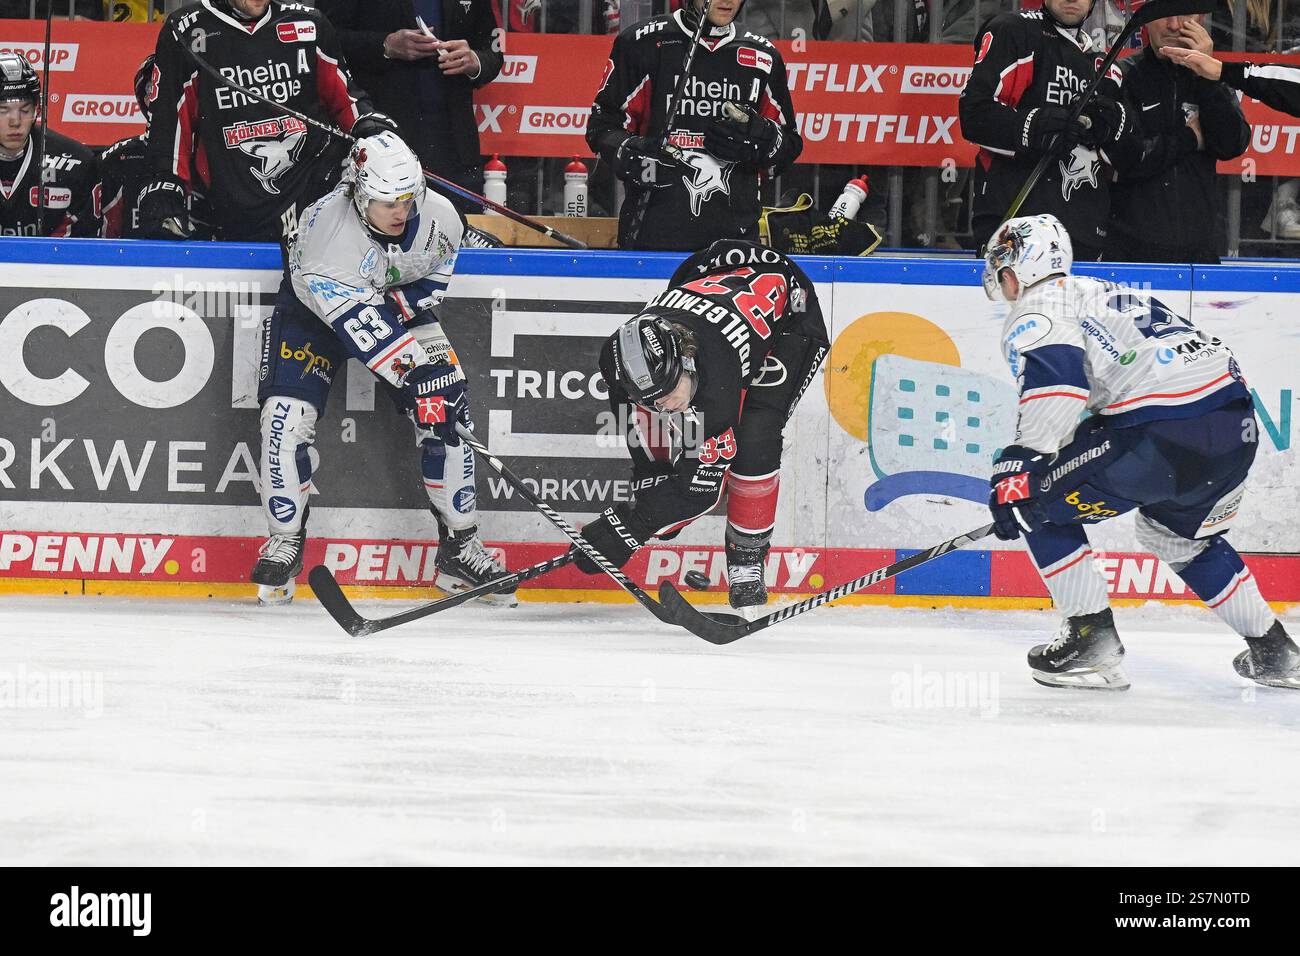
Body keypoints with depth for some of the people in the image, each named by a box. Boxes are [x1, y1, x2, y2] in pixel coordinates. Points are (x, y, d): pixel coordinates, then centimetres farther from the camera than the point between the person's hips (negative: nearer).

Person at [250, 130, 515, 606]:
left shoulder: (437, 215, -23)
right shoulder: (327, 226, -37)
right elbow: (355, 321, -38)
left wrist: (409, 303, -17)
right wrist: (412, 373, -42)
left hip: (399, 304, 3)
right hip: (316, 309, -3)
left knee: (446, 414, -9)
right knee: (287, 418, -17)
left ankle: (459, 548, 2)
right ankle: (285, 543, 1)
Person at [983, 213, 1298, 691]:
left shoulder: (1036, 311, 5)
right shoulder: (1104, 294, 32)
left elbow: (1057, 379, -17)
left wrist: (1016, 465, -21)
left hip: (1162, 433, -9)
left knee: (1040, 502, 6)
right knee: (1178, 535, 33)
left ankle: (1092, 635, 0)